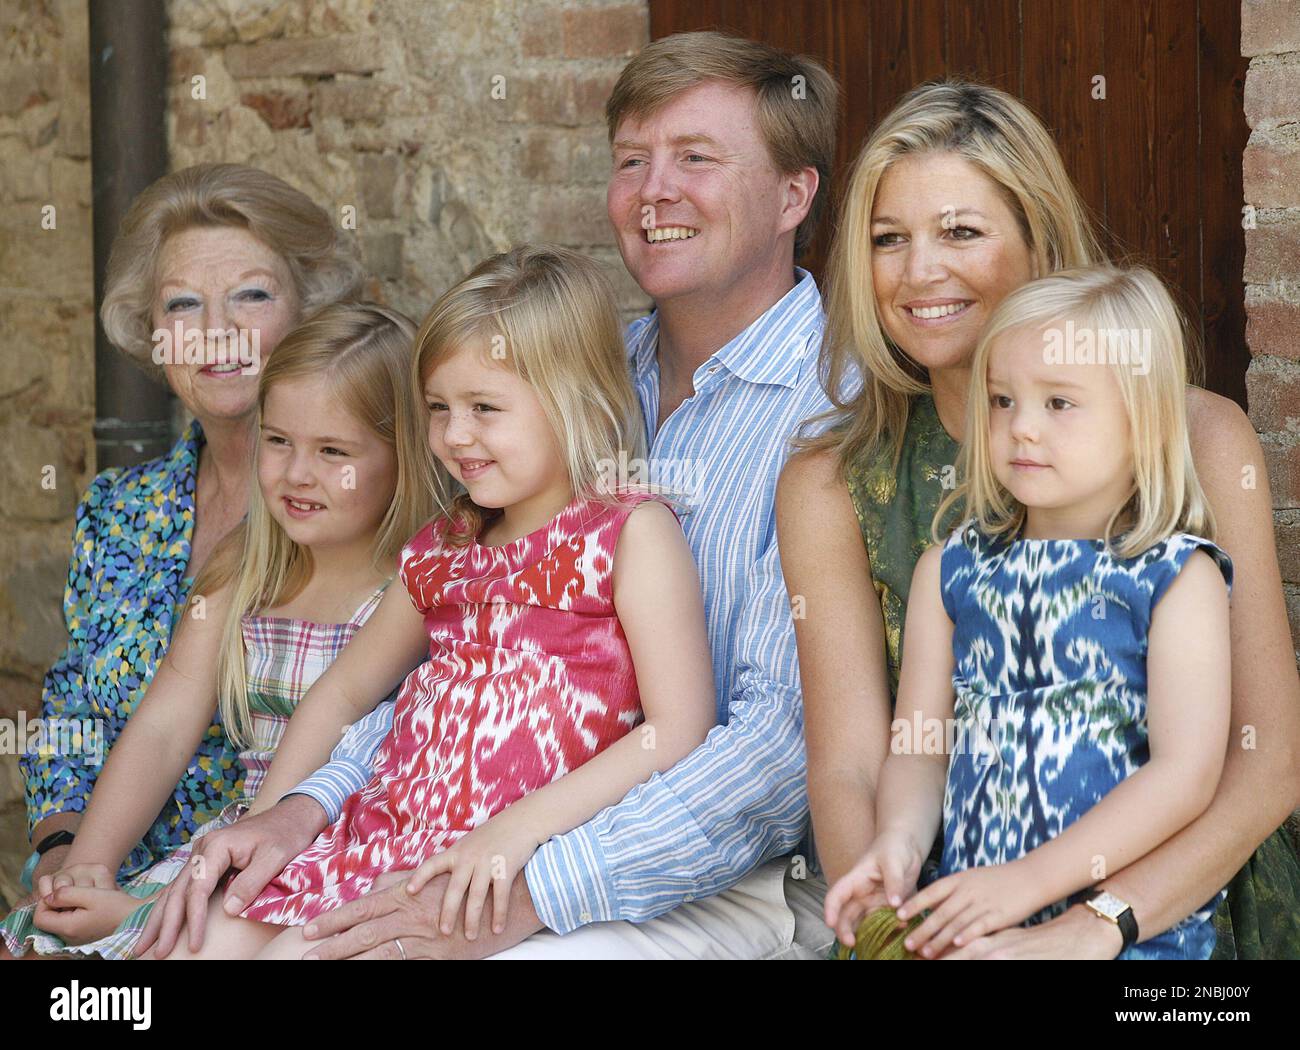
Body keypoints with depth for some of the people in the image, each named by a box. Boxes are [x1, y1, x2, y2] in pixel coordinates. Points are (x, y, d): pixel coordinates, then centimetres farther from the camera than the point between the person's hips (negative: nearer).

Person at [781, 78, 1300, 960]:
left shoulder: (1199, 438, -4)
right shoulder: (832, 485, 2)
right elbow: (848, 769, -6)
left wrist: (1093, 928, -24)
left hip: (1179, 910, -1)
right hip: (950, 913, 1)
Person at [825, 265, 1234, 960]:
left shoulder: (1178, 577, -2)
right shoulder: (950, 570, 12)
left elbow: (1186, 772, -9)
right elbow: (918, 748, 9)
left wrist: (1032, 879, -16)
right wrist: (899, 839, -13)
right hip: (970, 909, 4)